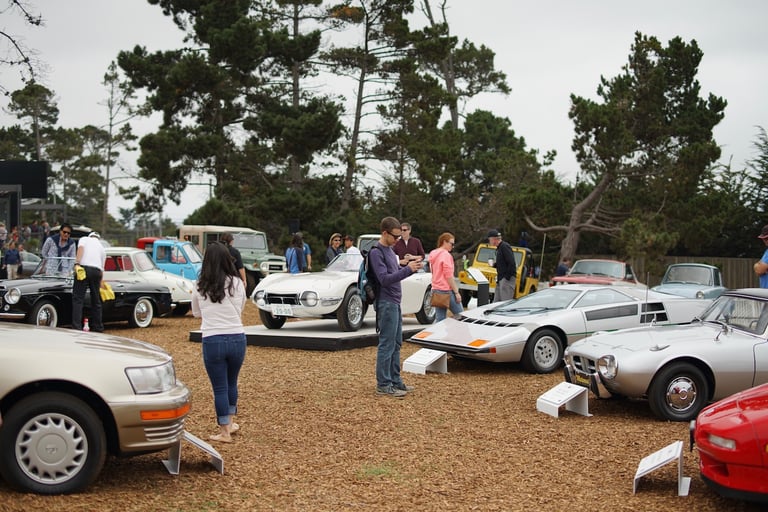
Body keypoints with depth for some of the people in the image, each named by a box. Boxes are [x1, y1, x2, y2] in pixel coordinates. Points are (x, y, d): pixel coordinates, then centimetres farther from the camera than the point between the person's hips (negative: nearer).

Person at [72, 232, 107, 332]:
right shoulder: (102, 247, 27)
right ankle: (98, 327, 19)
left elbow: (80, 248, -5)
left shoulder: (84, 239, 19)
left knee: (78, 299, -3)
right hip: (96, 271, 4)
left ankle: (77, 327, -13)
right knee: (96, 300, 14)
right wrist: (100, 283, 37)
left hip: (84, 268, -4)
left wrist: (77, 263, -15)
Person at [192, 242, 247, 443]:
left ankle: (224, 432, 12)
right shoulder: (236, 283, 0)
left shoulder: (200, 287, 0)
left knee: (219, 388, 6)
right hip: (237, 338, 2)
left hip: (212, 340, -2)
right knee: (231, 383, 21)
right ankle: (230, 423, 35)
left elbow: (196, 313, 14)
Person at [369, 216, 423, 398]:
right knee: (387, 345, -5)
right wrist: (408, 270, -25)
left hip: (395, 303, 10)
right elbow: (384, 279, -21)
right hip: (386, 303, -10)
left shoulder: (389, 250, 14)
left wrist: (410, 266, 2)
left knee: (396, 344, 14)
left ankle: (395, 380, 22)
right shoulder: (376, 252, -14)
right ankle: (383, 385, 0)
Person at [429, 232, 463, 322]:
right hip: (447, 290, -8)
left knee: (439, 319, 6)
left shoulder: (433, 255, 13)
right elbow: (449, 276, -16)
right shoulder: (446, 255, -12)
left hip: (436, 289, 8)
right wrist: (456, 292, -13)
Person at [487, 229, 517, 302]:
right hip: (501, 279, 10)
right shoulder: (499, 248, 18)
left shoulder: (505, 246, -13)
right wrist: (495, 264, 8)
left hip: (507, 279, -10)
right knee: (496, 302, 10)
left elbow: (511, 263, -20)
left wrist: (507, 277, -20)